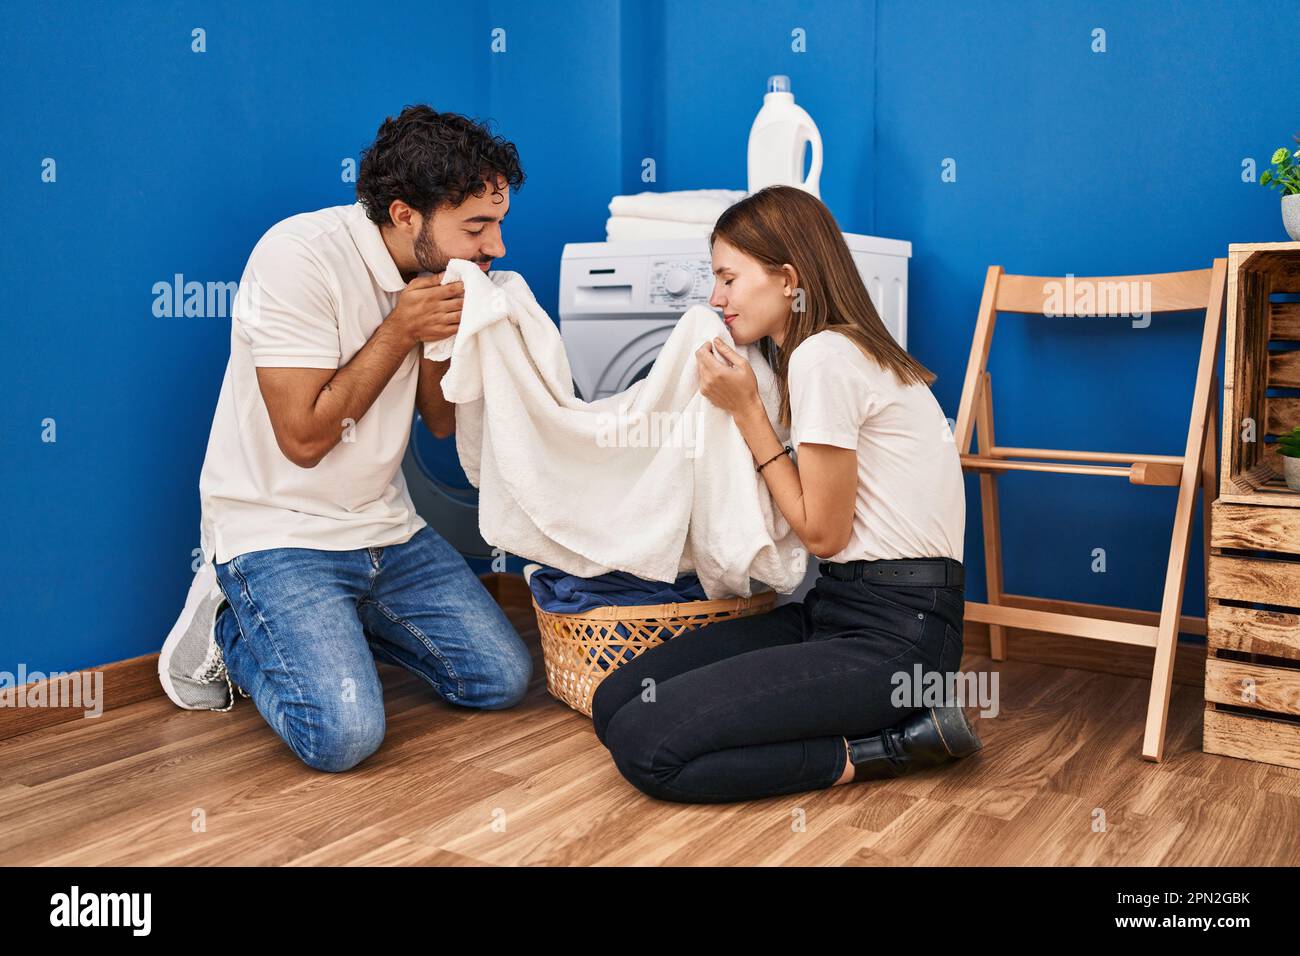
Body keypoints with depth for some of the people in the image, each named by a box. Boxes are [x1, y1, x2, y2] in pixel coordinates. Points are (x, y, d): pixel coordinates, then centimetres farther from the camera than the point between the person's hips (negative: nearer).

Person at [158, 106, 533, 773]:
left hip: (386, 526, 7)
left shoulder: (435, 271, 2)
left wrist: (442, 334, -12)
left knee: (504, 679, 1)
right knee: (344, 733, -21)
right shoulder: (301, 256, -20)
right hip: (279, 530, -7)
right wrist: (399, 331, -20)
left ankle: (332, 624, 18)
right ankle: (229, 628, 8)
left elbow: (442, 422, 5)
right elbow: (304, 436, -21)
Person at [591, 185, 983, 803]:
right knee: (615, 703, 1)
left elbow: (823, 532, -12)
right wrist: (743, 404, 13)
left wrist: (746, 409, -9)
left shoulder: (824, 358, -15)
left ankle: (895, 745, -7)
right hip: (836, 609, 10)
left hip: (895, 630, -10)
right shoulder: (828, 350, 15)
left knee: (645, 745, -20)